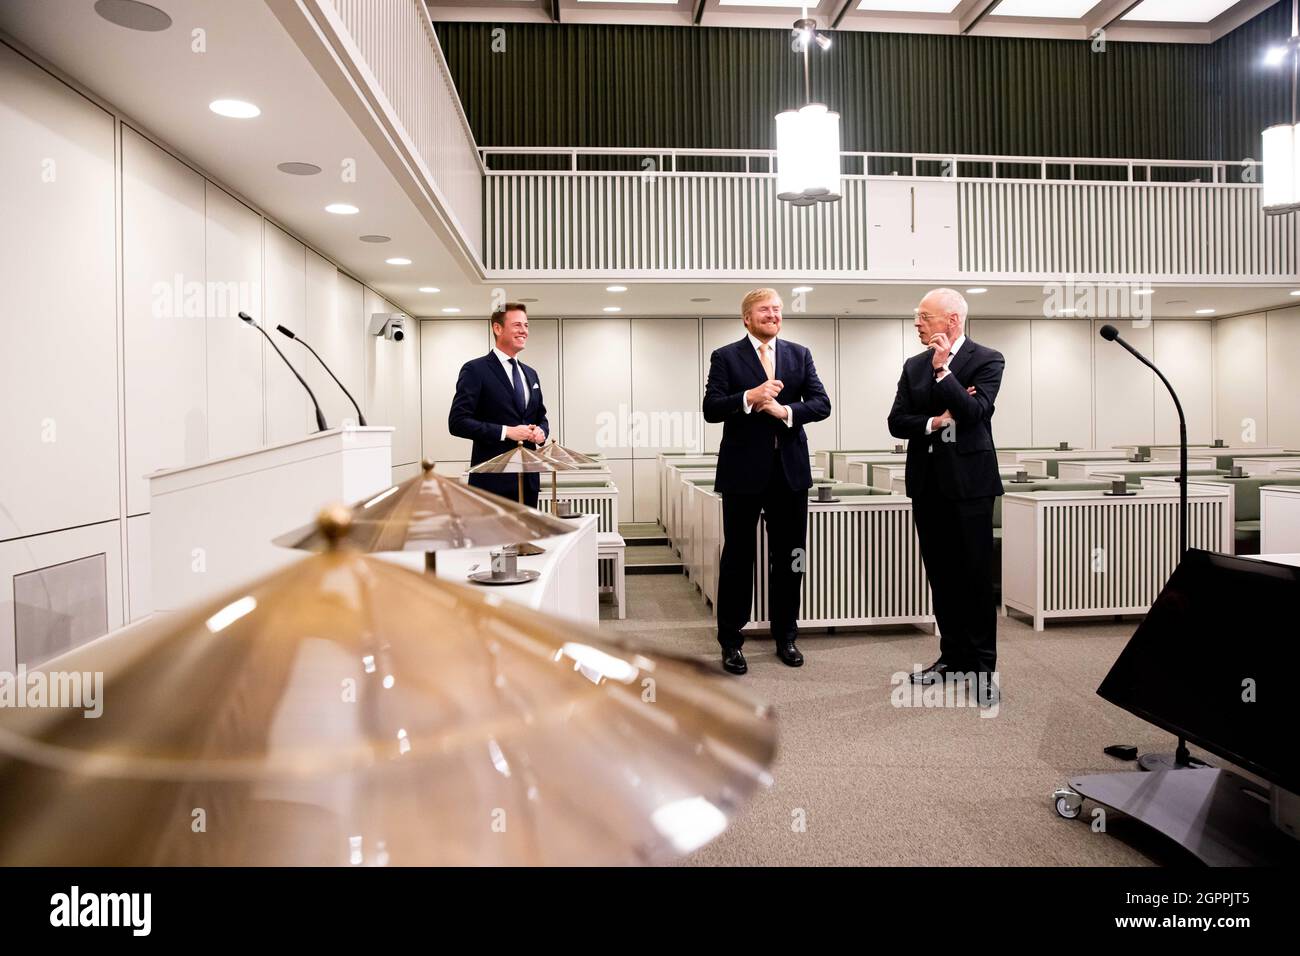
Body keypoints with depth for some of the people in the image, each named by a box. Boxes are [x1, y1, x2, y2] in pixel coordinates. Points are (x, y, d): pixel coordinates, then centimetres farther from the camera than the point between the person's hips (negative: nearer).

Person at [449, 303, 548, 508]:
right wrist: (506, 431, -19)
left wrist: (541, 431, -1)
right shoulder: (475, 370, -5)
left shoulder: (530, 374, 17)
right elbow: (458, 422, -12)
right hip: (493, 479, -7)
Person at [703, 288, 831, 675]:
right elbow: (711, 409, -9)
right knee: (738, 556, 5)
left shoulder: (799, 355, 10)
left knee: (788, 557, 11)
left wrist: (786, 410, -17)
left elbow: (821, 404, 1)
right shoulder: (725, 357, 1)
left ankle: (785, 636, 26)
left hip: (790, 469, 3)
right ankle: (731, 641, 16)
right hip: (743, 470, -3)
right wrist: (750, 397, -23)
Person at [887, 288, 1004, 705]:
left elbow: (973, 412, -17)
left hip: (968, 481, -5)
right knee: (941, 575, 10)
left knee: (976, 575, -1)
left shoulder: (987, 360, -3)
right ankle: (954, 657, 22)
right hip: (927, 481, 5)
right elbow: (896, 422, 4)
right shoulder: (914, 366, 11)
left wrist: (943, 370, -17)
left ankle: (983, 665, 9)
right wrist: (933, 422, -11)